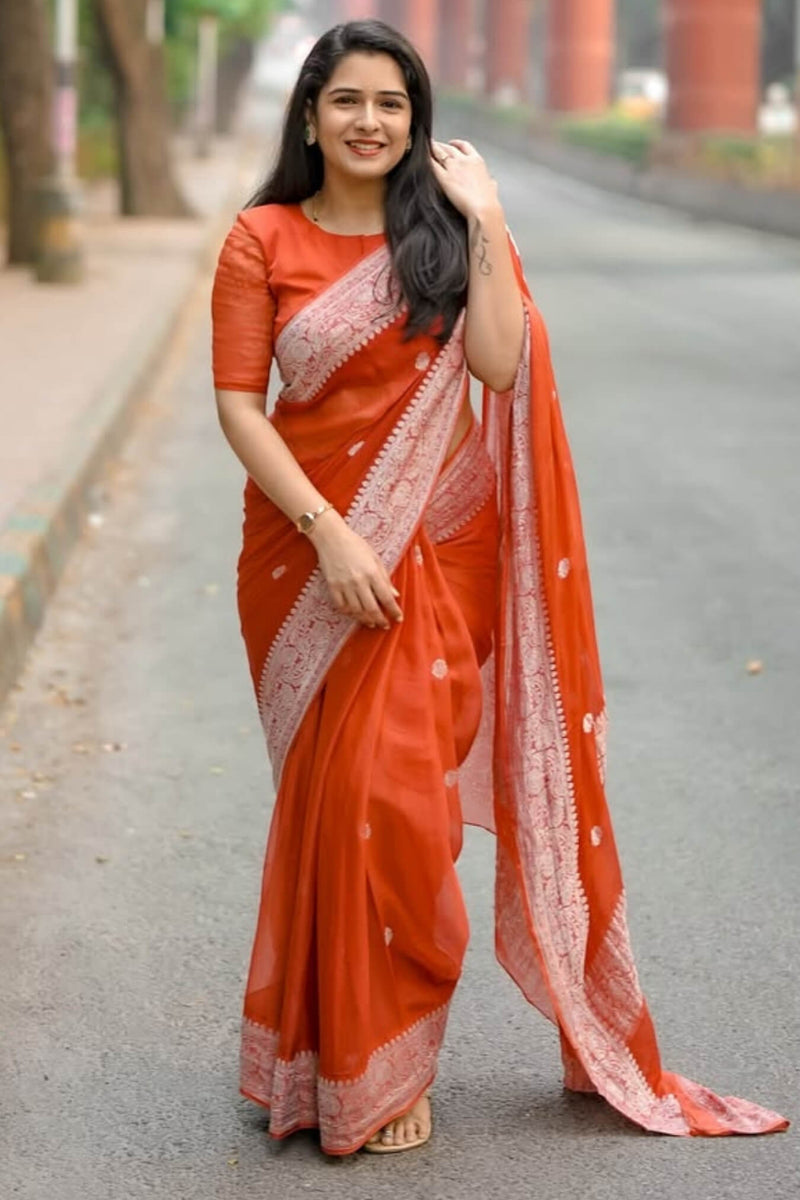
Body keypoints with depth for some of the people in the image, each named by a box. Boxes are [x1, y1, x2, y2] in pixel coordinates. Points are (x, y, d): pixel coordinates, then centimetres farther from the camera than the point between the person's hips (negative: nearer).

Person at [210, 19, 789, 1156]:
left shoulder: (447, 234, 4)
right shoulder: (264, 241, -1)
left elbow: (501, 366, -10)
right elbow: (237, 401, -7)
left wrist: (485, 222, -12)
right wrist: (331, 533, -15)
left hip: (431, 550, 0)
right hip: (305, 548, 0)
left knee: (393, 792, -5)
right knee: (335, 792, 6)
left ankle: (384, 1069, 10)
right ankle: (335, 1057, 22)